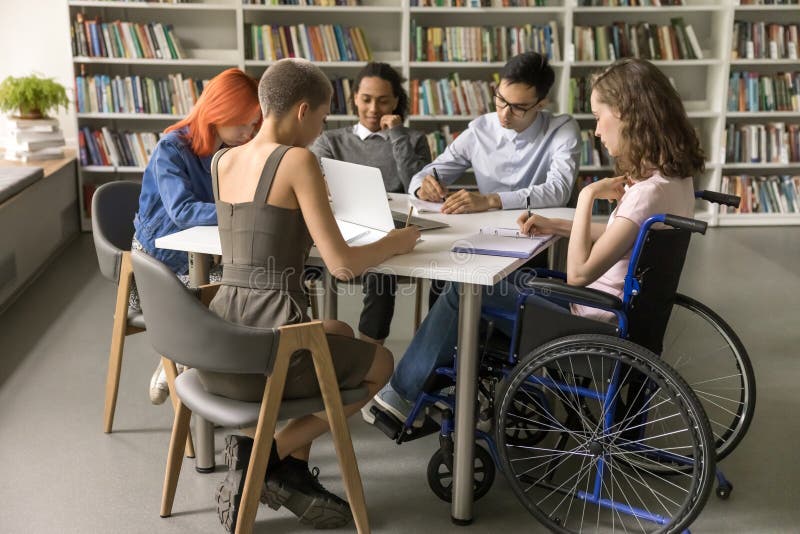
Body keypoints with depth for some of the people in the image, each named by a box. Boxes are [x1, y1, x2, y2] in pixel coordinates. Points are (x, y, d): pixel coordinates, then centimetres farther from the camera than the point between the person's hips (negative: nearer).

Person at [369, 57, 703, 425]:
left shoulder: (649, 191, -27)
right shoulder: (675, 176, 2)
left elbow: (578, 273, -28)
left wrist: (588, 196, -23)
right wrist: (556, 227, 8)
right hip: (617, 313, 10)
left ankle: (404, 391, 17)